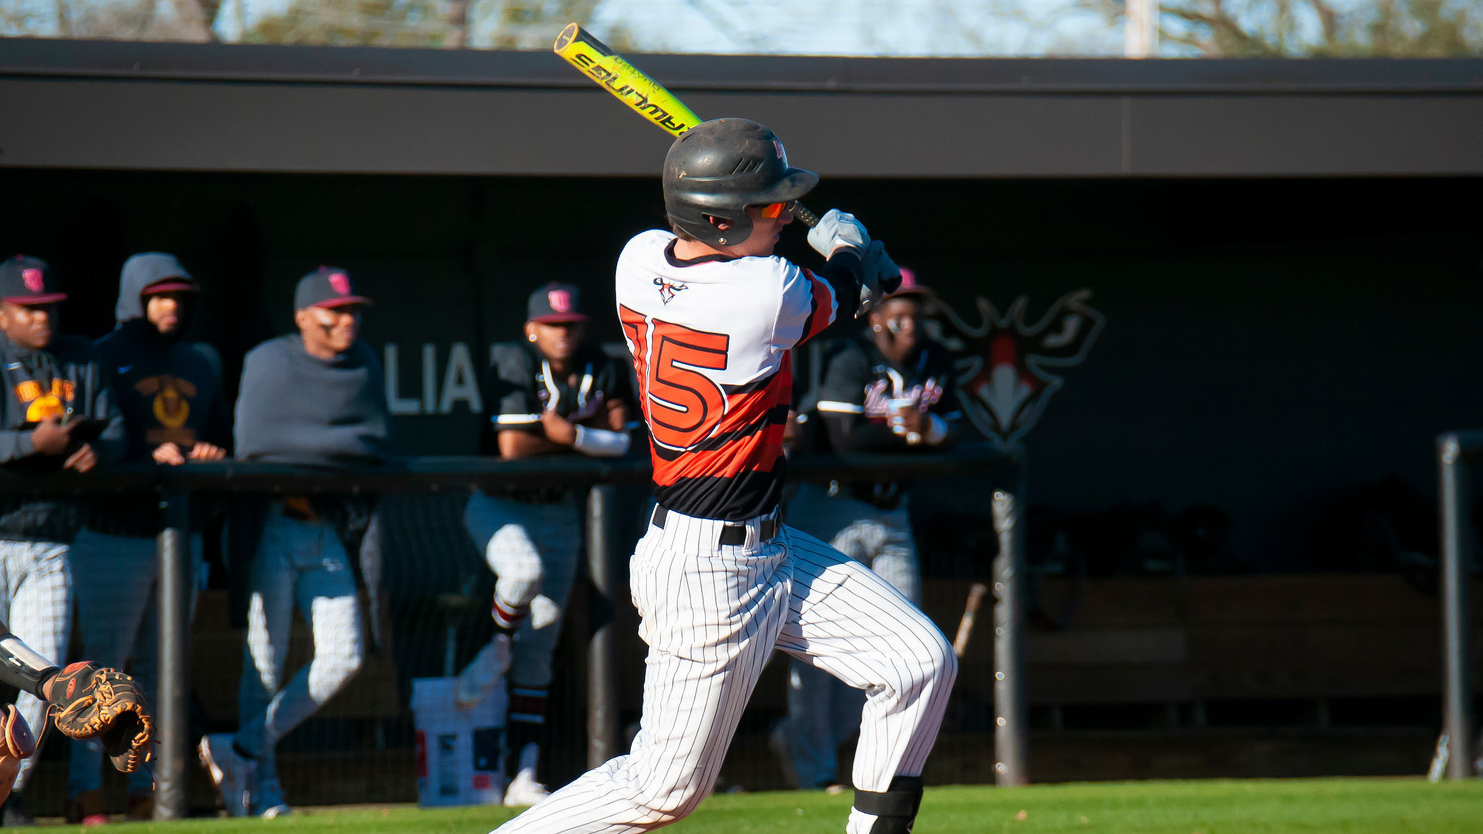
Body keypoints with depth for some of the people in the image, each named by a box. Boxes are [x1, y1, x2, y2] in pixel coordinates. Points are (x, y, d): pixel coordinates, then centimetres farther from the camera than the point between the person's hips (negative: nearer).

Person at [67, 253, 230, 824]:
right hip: (116, 534, -6)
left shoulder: (198, 367, 19)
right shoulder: (102, 360, -2)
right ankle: (85, 794, -3)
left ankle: (147, 792, 13)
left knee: (163, 669, 8)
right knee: (102, 666, -6)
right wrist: (150, 458, -24)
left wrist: (214, 455, -2)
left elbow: (222, 434, 22)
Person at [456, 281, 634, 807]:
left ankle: (523, 775, 4)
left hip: (561, 513, 4)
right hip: (499, 506, -4)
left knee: (538, 652, 2)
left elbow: (620, 442, -5)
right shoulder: (515, 364, -14)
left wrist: (571, 434, -20)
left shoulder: (604, 373, 1)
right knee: (524, 569, -37)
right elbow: (513, 448, -22)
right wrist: (589, 436, -11)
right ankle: (497, 649, -4)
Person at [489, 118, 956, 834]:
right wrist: (847, 243, 22)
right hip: (706, 572, -9)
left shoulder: (639, 260, -3)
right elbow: (836, 297, -1)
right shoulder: (769, 293, -25)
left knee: (922, 664, 6)